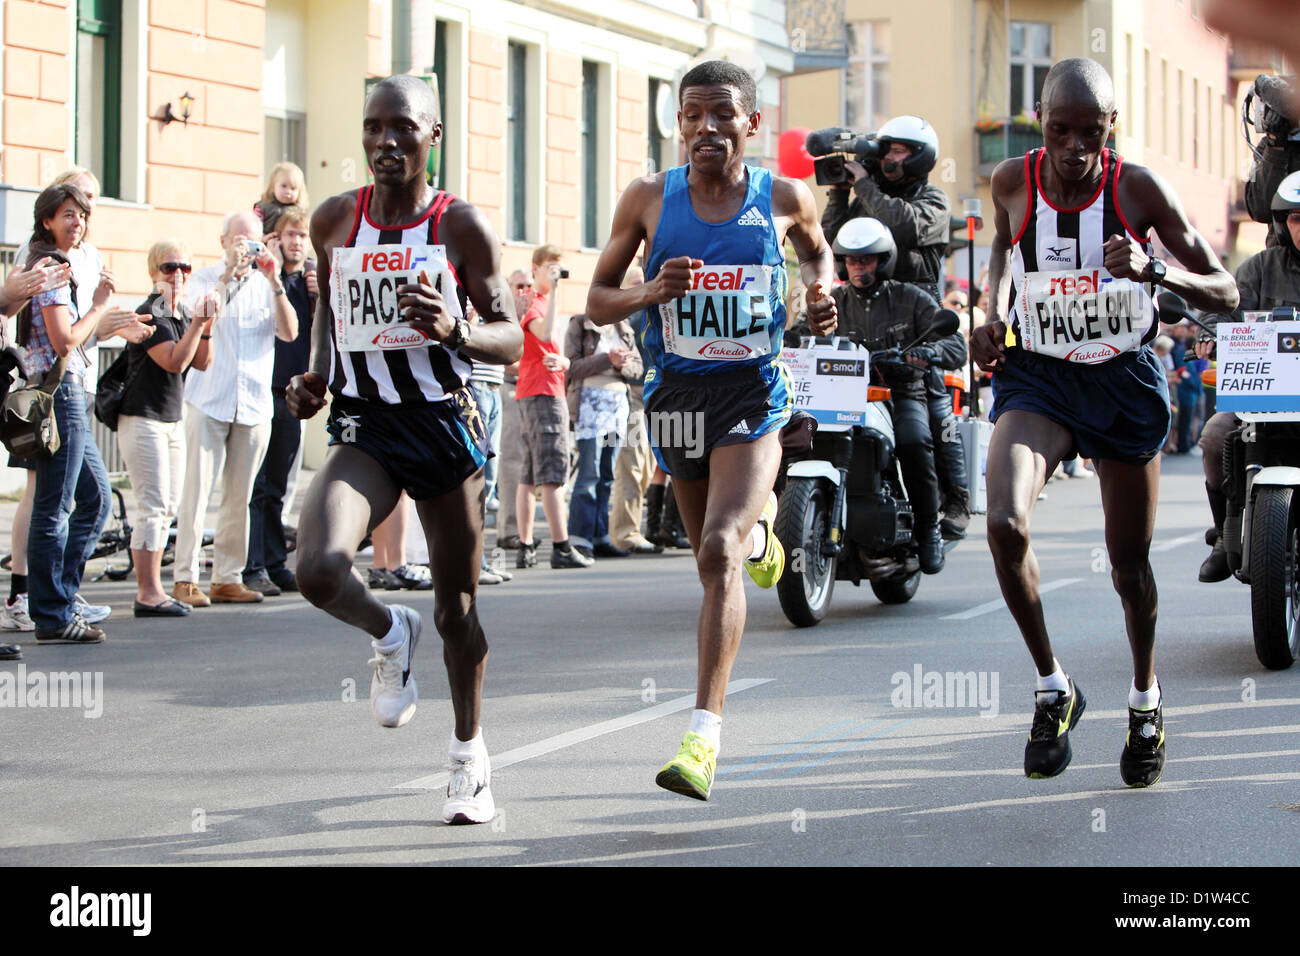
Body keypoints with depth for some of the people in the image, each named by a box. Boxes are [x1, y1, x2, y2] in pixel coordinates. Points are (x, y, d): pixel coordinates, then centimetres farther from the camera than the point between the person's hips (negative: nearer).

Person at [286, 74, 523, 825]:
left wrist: (455, 329, -27)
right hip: (363, 430, 2)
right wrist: (316, 378, 5)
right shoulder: (335, 221, 3)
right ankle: (390, 636, 12)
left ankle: (471, 757, 30)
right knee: (317, 571, -24)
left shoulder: (463, 226, -6)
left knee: (458, 606, 9)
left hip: (445, 425, -2)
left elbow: (511, 342, -6)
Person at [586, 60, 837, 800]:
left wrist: (822, 295, 0)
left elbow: (818, 249, 21)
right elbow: (597, 301, 3)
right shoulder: (648, 199, -2)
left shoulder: (784, 199, -1)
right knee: (716, 550, 20)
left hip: (754, 392, -3)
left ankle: (705, 736, -23)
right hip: (676, 390, 3)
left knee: (719, 553, -21)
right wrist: (649, 292, -18)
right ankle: (758, 526, 61)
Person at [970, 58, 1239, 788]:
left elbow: (1226, 292, -11)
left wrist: (1155, 272, -30)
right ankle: (1053, 687, -6)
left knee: (1130, 562, 10)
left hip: (1127, 380, 0)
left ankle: (1146, 700, 38)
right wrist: (995, 315, 0)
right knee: (1006, 524, -26)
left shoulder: (1139, 189, -13)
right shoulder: (1013, 182, -7)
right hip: (1037, 378, 1)